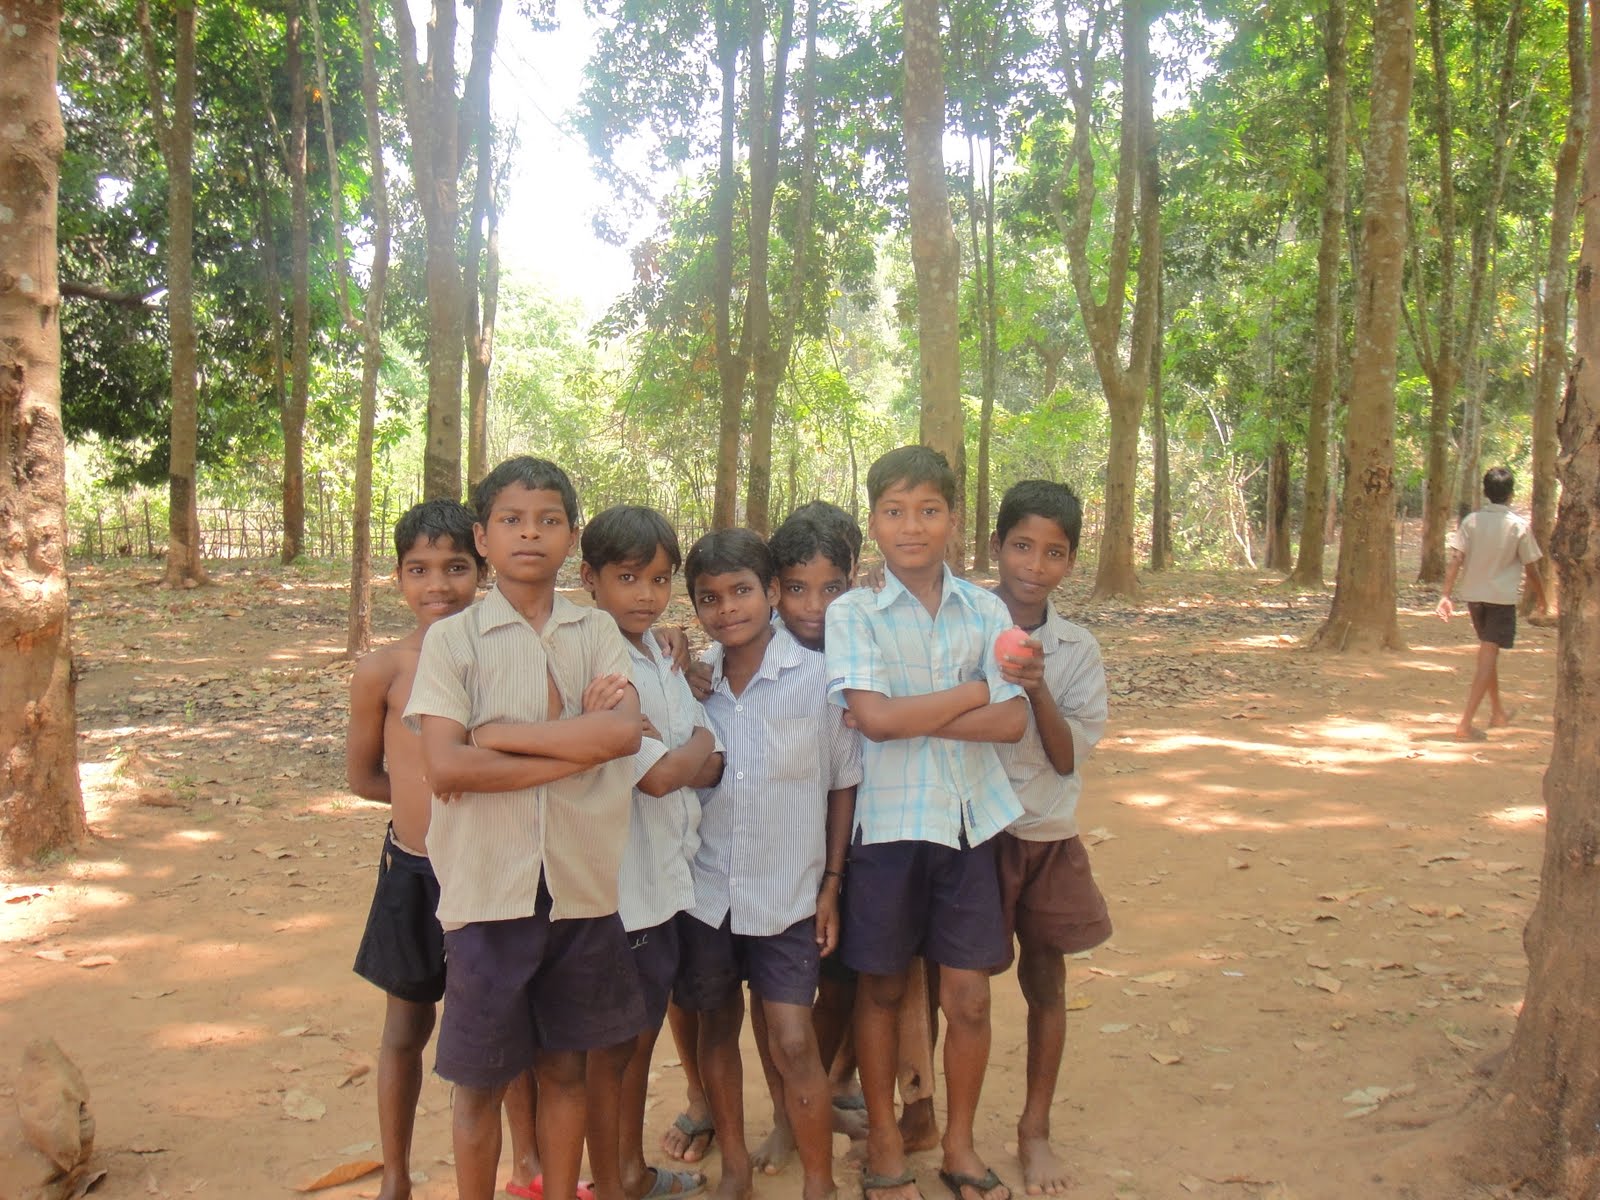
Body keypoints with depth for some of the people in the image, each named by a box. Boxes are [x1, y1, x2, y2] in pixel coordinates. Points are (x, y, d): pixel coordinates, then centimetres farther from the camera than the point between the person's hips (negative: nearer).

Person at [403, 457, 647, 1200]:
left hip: (582, 884, 2)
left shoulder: (597, 633, 5)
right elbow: (444, 768, -15)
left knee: (566, 1065, 16)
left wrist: (499, 733, -14)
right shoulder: (452, 639, -2)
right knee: (482, 1078, 10)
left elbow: (624, 731, -13)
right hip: (488, 886, -2)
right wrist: (577, 748, -14)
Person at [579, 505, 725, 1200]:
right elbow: (659, 775, -22)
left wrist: (673, 753, -13)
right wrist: (696, 747, -3)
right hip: (620, 884, -8)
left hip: (668, 878, 8)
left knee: (642, 1032, 20)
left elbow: (712, 766, 6)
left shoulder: (660, 658, 9)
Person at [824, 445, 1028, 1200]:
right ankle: (883, 1136, 30)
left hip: (970, 819, 2)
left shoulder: (985, 612, 3)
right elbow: (875, 717, -17)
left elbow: (1012, 720, -7)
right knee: (881, 989, 11)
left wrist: (909, 717, -14)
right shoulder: (853, 613, -5)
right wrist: (973, 692, -9)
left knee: (969, 996, 7)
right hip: (888, 821, -2)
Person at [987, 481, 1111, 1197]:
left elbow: (1067, 757, -4)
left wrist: (1038, 689, -19)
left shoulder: (1076, 650, 0)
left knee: (1046, 982, 12)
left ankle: (1035, 1130, 28)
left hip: (1046, 836, 3)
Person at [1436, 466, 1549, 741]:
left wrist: (1445, 595, -12)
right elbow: (1530, 570, -2)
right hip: (1502, 598, -4)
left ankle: (1497, 712, 37)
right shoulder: (1519, 527, -8)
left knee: (1488, 653, 21)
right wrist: (1541, 598, 14)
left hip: (1473, 595, 4)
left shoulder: (1471, 521, -2)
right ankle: (1465, 724, -15)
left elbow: (1455, 560, -10)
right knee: (1488, 658, -6)